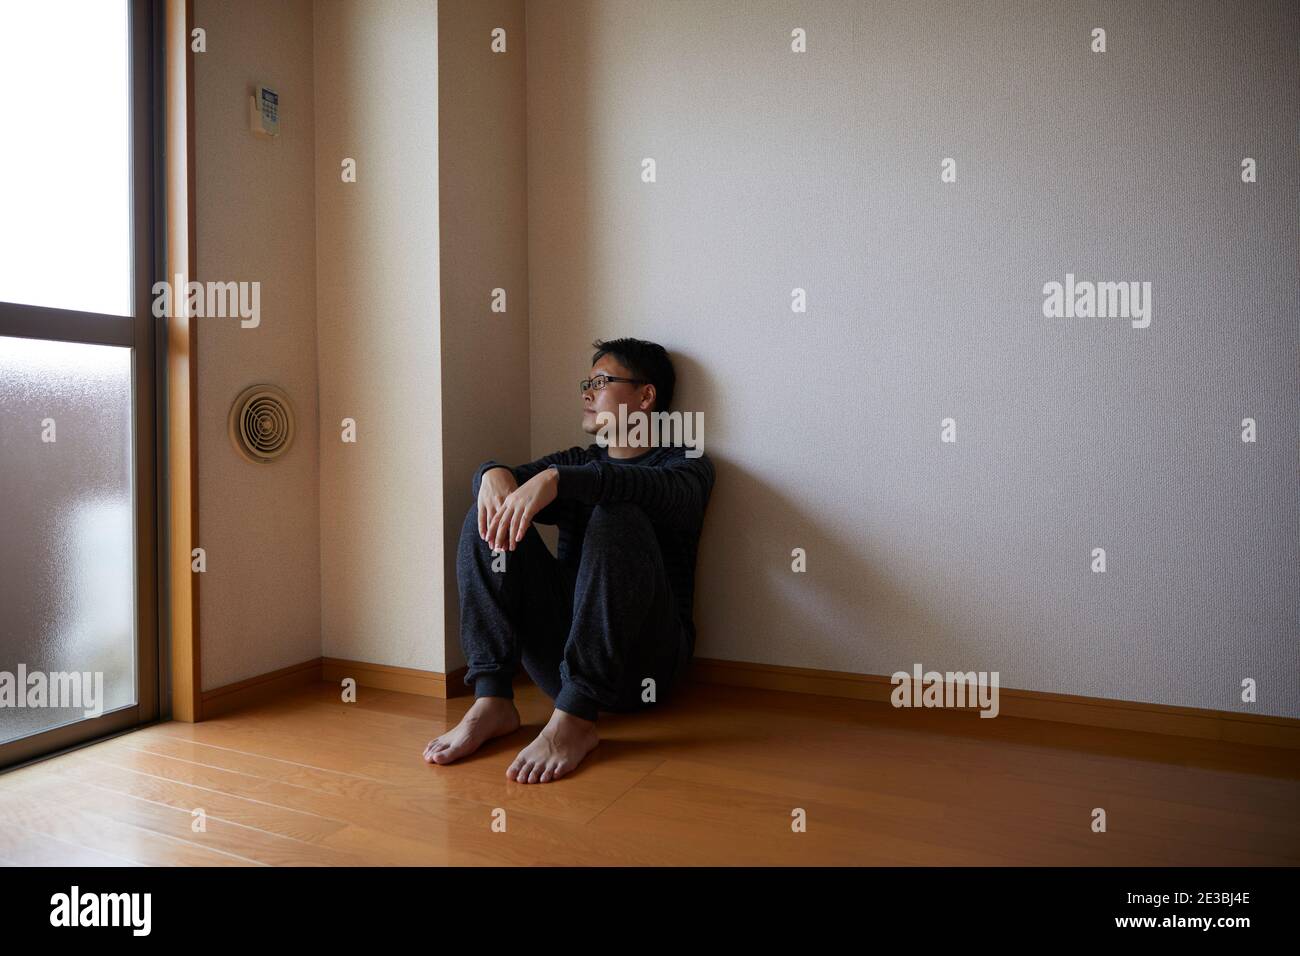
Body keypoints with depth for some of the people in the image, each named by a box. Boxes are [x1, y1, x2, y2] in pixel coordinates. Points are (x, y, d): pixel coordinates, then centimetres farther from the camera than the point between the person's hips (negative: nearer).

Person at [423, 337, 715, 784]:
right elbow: (517, 475, 2)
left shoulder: (686, 463, 6)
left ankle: (575, 718, -32)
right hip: (560, 654, 4)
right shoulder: (576, 461, 21)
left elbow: (656, 489, -20)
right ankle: (491, 701, -20)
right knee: (492, 513, -9)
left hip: (643, 658, -4)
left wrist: (554, 479, -34)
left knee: (618, 516, -28)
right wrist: (494, 473, -22)